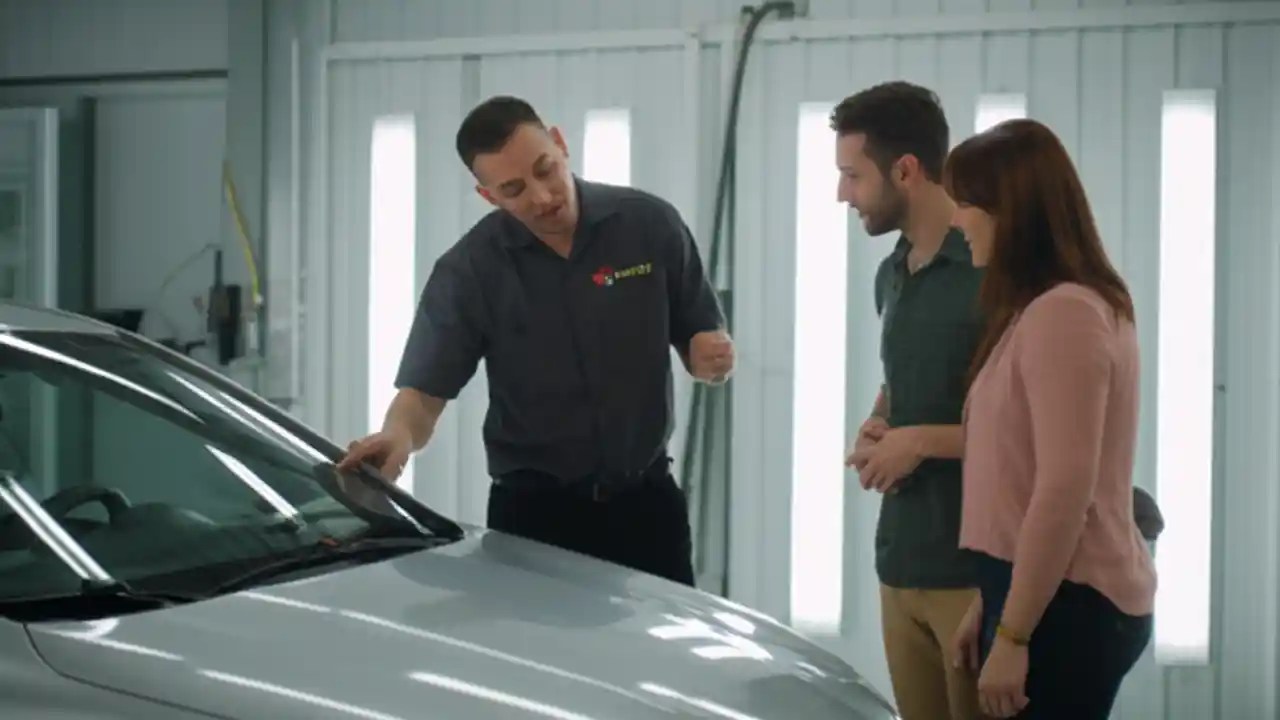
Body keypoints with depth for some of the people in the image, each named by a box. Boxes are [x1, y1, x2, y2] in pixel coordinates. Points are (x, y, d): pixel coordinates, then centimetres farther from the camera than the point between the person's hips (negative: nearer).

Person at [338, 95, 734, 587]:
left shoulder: (650, 224, -6)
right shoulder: (470, 270, -9)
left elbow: (704, 347, 2)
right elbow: (424, 390, -11)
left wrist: (711, 356, -21)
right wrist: (399, 435, -33)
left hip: (646, 498, 1)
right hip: (534, 508, -1)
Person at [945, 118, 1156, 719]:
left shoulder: (1061, 314, -16)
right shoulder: (1043, 311, 16)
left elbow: (1065, 491, -21)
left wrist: (1012, 635, -19)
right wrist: (990, 605, 17)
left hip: (1065, 604, -10)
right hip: (1070, 598, 10)